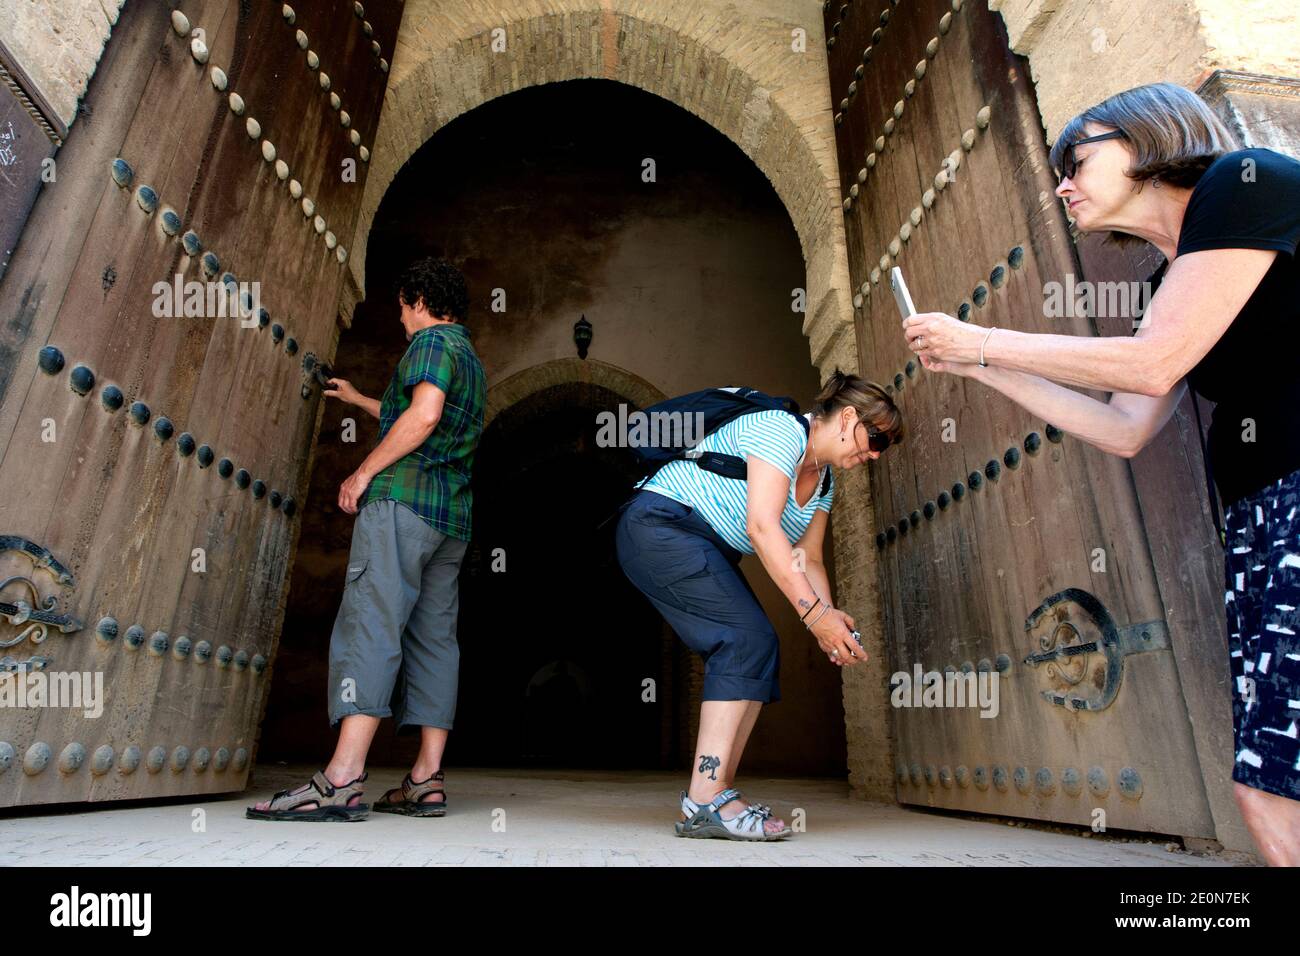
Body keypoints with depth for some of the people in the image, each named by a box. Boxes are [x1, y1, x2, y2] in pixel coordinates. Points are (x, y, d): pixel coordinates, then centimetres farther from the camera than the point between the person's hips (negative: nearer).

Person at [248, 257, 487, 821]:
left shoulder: (431, 340, 1)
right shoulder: (472, 362, 29)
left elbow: (422, 417, -17)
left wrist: (363, 472, -10)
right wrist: (357, 400, 50)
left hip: (403, 498, -9)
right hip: (452, 518, 9)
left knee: (369, 626, -14)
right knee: (433, 637, 4)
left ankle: (342, 780, -18)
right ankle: (426, 781, 4)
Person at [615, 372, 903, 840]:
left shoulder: (823, 481, 12)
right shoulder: (783, 430, -18)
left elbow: (807, 560, 7)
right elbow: (762, 527, -29)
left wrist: (829, 617, -11)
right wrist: (815, 613, -31)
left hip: (707, 552, 10)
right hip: (661, 524, -10)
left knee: (755, 652, 0)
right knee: (748, 638, -19)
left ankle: (715, 794, 4)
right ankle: (706, 800, -19)